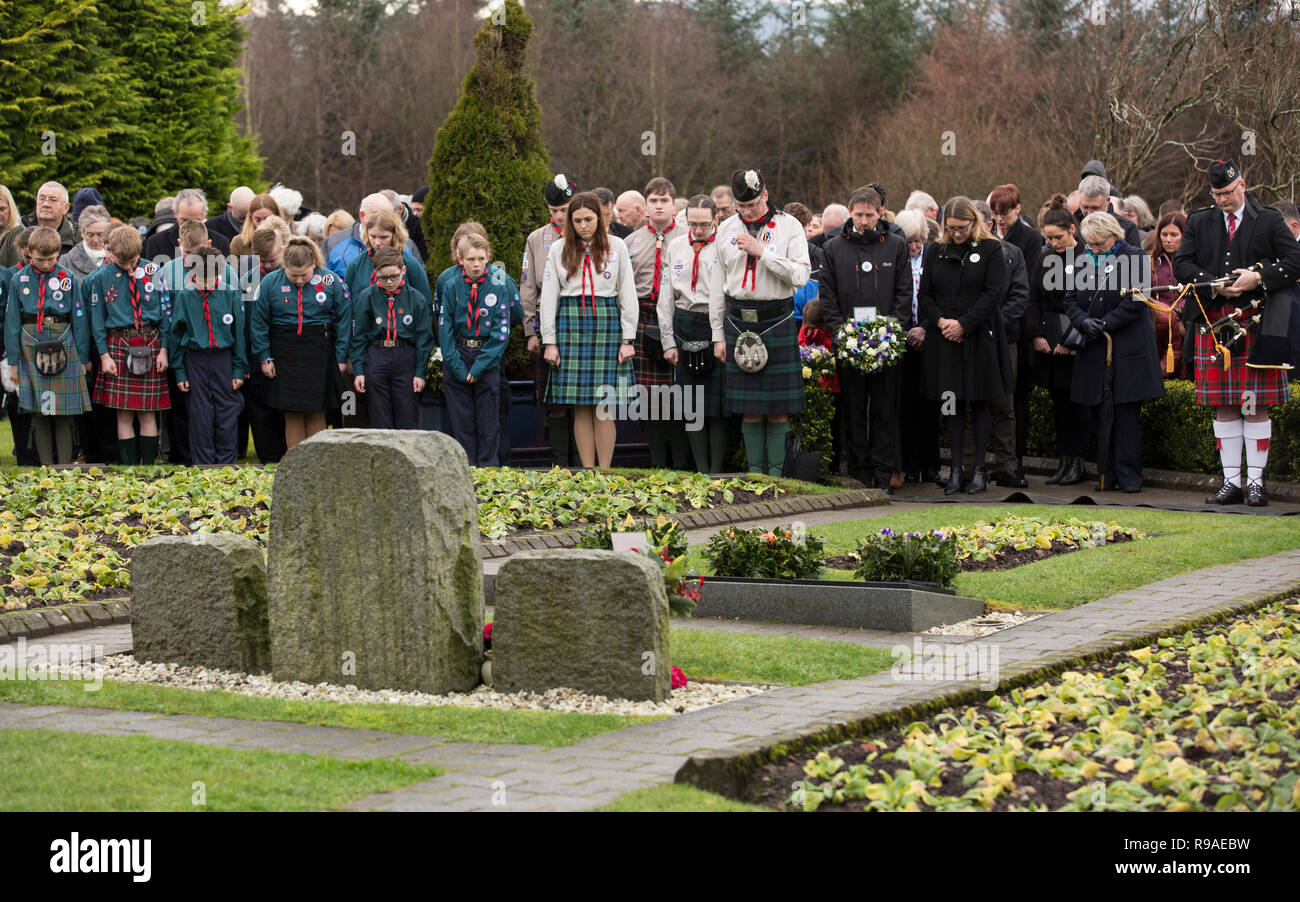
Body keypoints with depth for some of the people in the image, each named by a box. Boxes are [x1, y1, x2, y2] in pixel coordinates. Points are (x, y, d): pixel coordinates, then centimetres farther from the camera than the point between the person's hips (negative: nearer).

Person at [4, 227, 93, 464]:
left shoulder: (68, 279, 3)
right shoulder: (19, 280, 4)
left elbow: (79, 320, 6)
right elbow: (12, 322, 6)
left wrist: (84, 358, 3)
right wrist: (13, 362, 3)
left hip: (63, 347, 0)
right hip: (31, 349, 0)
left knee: (63, 416, 1)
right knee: (39, 415, 3)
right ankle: (46, 469, 9)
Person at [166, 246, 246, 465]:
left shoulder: (231, 294, -2)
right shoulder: (184, 296, -1)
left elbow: (239, 332, 4)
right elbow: (175, 334, 5)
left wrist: (239, 369, 1)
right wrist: (179, 372, 2)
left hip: (223, 358, 0)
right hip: (195, 359, 0)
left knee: (227, 412, 2)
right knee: (199, 414, 4)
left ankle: (227, 462, 13)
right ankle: (202, 464, 13)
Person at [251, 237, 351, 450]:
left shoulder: (331, 282, -5)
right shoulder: (270, 283, -2)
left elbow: (344, 319, 1)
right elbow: (259, 323, 6)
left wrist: (341, 358, -1)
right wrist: (264, 358, 4)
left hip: (320, 352, -1)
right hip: (285, 353, 1)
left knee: (316, 414, 2)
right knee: (292, 414, 2)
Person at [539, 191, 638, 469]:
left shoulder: (616, 246, 7)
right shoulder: (559, 249, 9)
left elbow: (628, 294, 7)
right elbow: (548, 297, 9)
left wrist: (628, 339, 1)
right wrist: (549, 341, 2)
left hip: (606, 321, -1)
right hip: (570, 323, 1)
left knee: (604, 406, -4)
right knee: (580, 408, 0)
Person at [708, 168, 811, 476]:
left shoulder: (789, 226, -1)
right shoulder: (726, 230, 8)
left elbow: (801, 275, -12)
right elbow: (717, 285, 11)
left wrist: (762, 251, -16)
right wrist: (719, 335, 8)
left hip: (777, 320, -2)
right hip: (739, 321, 2)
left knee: (778, 407, -1)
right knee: (749, 408, 3)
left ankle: (776, 471, 7)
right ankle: (754, 471, 10)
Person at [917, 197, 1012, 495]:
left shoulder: (991, 250, -1)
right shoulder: (935, 252, 9)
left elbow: (994, 293, -9)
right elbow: (924, 294, 8)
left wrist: (963, 324, -14)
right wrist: (940, 321, -9)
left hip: (980, 336, -3)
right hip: (944, 337, 3)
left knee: (980, 402, 2)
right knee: (952, 402, 4)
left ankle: (979, 469, 7)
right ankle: (955, 469, 8)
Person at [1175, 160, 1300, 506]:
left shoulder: (1269, 221, 6)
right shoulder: (1198, 222, 12)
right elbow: (1182, 264, 3)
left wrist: (1258, 278, -14)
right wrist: (1215, 285, -11)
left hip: (1256, 323, -2)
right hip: (1213, 323, 2)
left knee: (1255, 406, -2)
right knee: (1224, 408, 4)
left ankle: (1255, 481, 4)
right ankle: (1231, 481, 10)